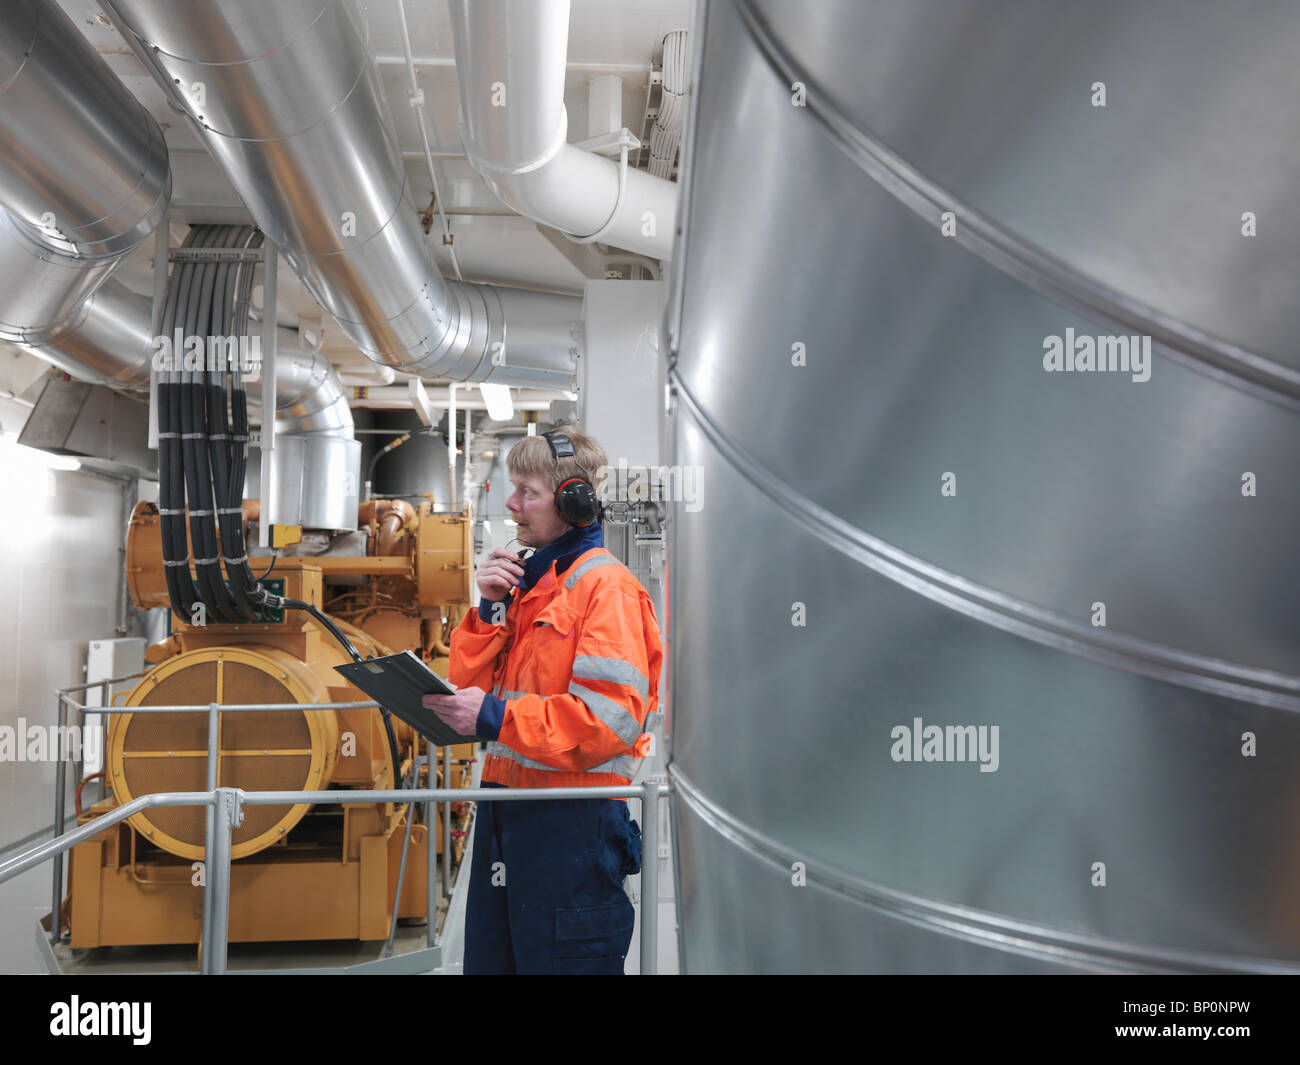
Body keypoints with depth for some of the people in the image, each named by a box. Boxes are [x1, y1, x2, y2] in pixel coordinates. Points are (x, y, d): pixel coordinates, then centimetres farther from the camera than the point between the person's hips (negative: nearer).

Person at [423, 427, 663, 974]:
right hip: (505, 812, 9)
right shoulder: (525, 582, 15)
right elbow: (471, 685, 12)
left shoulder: (606, 586, -11)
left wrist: (496, 718, -23)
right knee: (490, 957, 17)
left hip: (571, 822, -8)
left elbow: (609, 722, -21)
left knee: (560, 960, 2)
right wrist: (491, 609, -2)